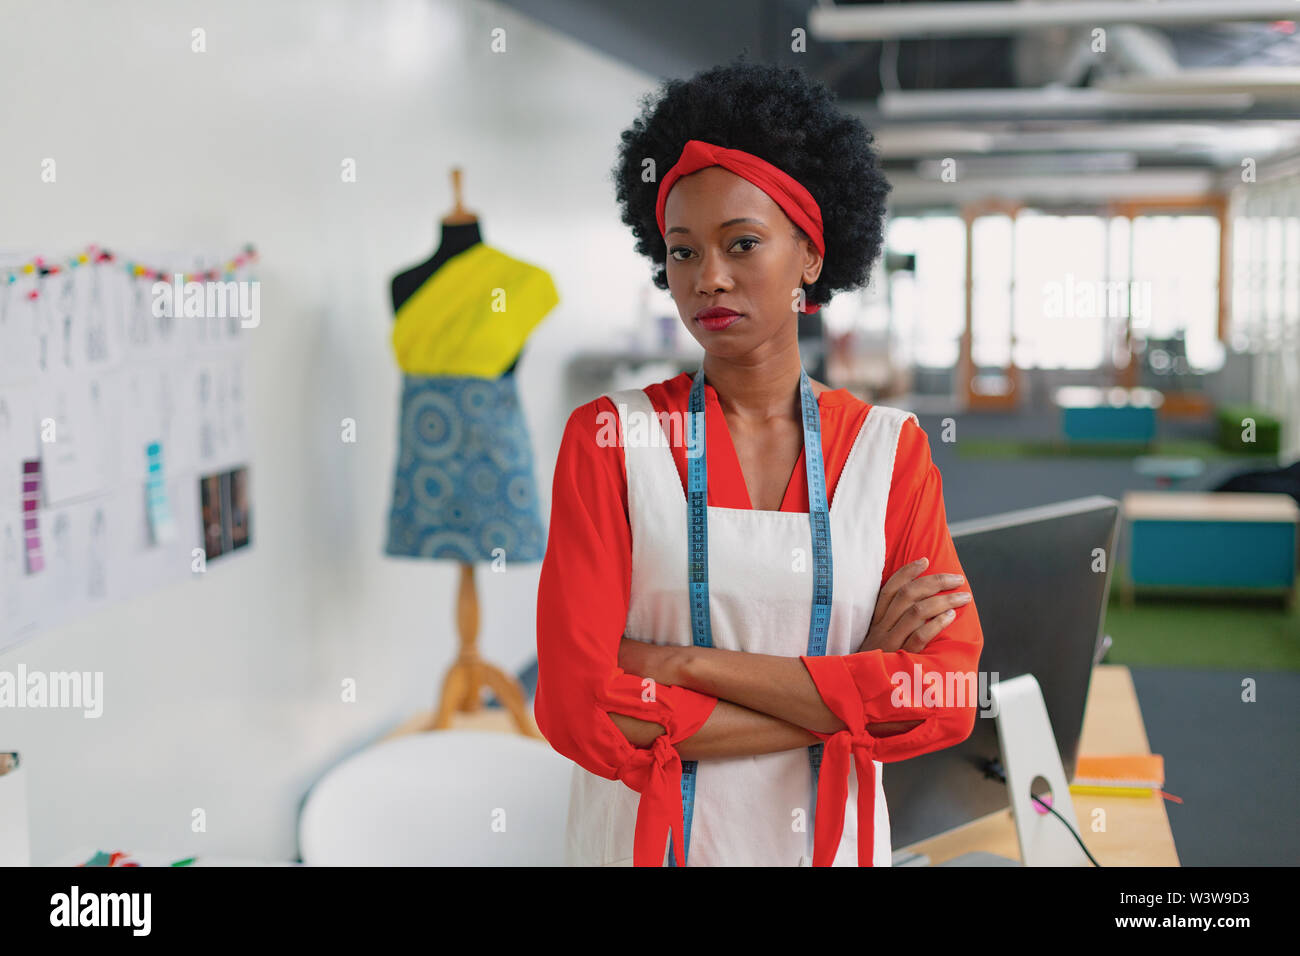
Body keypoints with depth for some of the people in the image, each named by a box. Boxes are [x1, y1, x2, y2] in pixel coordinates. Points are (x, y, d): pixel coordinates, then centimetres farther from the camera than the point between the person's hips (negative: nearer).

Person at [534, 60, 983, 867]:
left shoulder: (889, 445, -3)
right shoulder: (609, 435, -9)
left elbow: (944, 703, -14)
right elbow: (581, 710, -18)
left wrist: (688, 664, -20)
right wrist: (853, 688, -16)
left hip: (830, 835, 2)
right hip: (642, 834, -1)